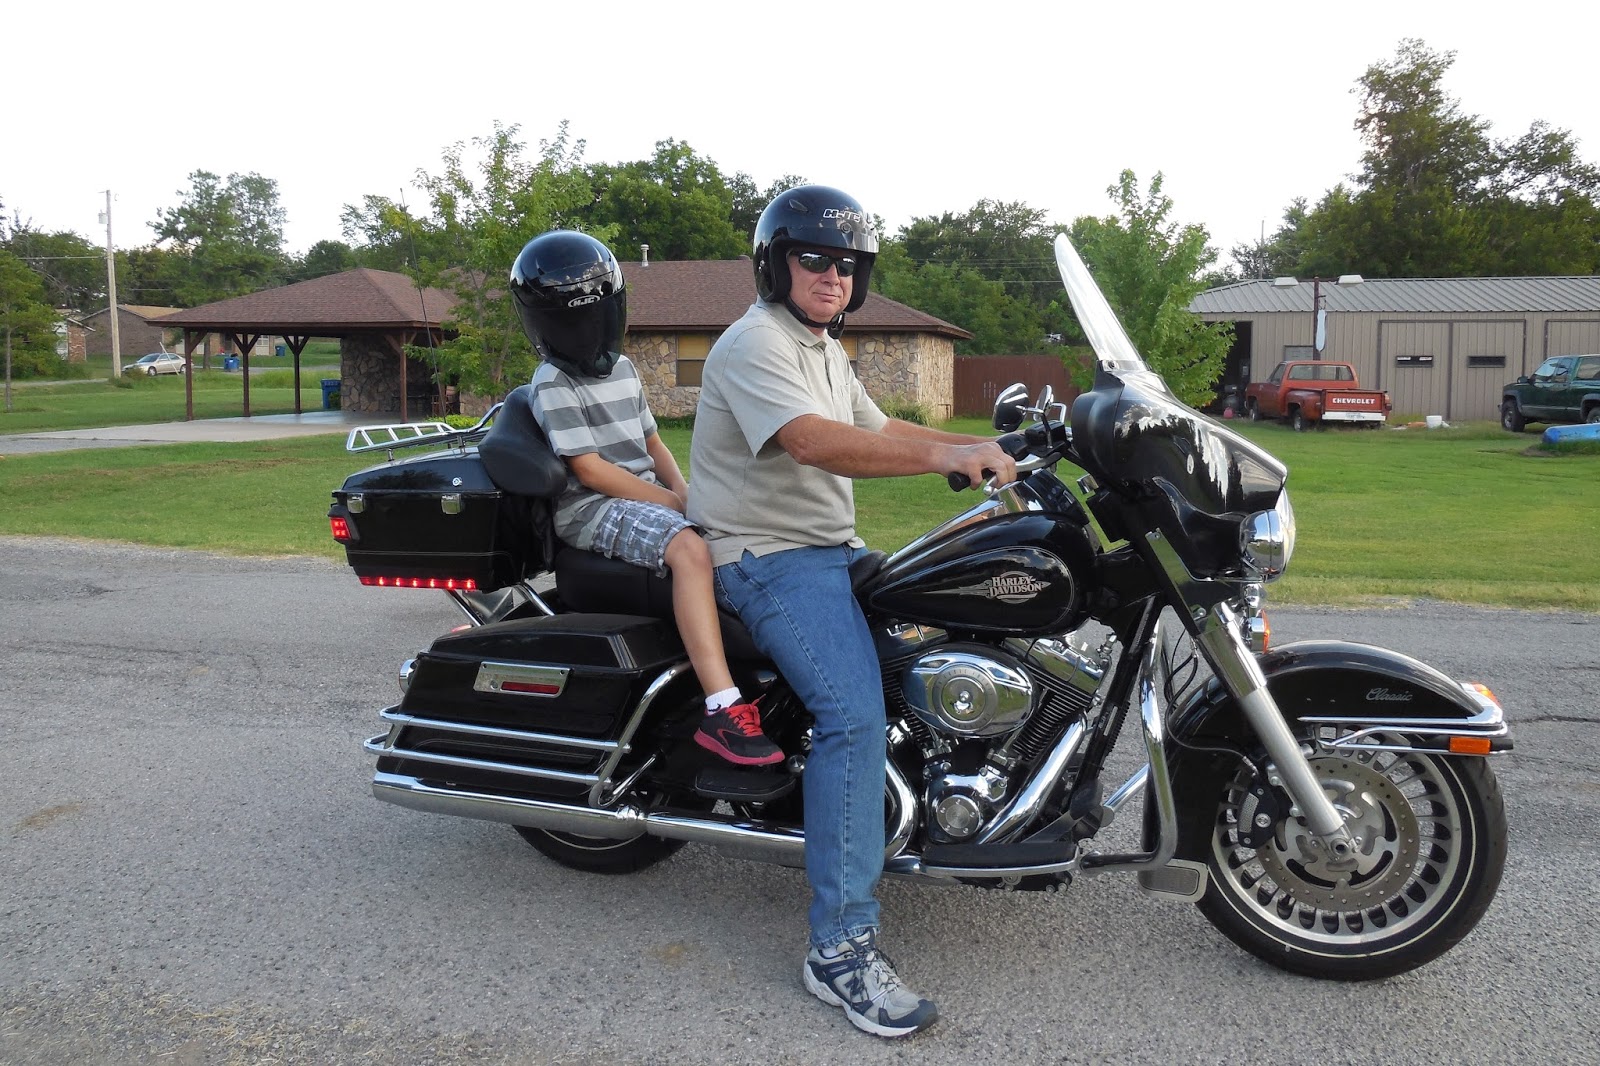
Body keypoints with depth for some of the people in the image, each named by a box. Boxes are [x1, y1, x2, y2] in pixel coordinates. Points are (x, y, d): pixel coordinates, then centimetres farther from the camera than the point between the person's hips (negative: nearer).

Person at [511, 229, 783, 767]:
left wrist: (684, 490, 2)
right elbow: (589, 469, -14)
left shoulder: (622, 368, 19)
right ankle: (722, 711, -40)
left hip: (646, 495, 9)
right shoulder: (554, 384, -7)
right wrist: (670, 502, -16)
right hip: (592, 509, -9)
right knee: (689, 547, -35)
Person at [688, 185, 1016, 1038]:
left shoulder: (825, 351, 19)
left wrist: (984, 448, 8)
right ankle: (841, 946, -22)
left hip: (832, 552, 10)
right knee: (855, 713, -26)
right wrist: (944, 455, -39)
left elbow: (880, 432, 20)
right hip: (769, 560, -10)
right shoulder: (754, 344, -14)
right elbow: (814, 443, -30)